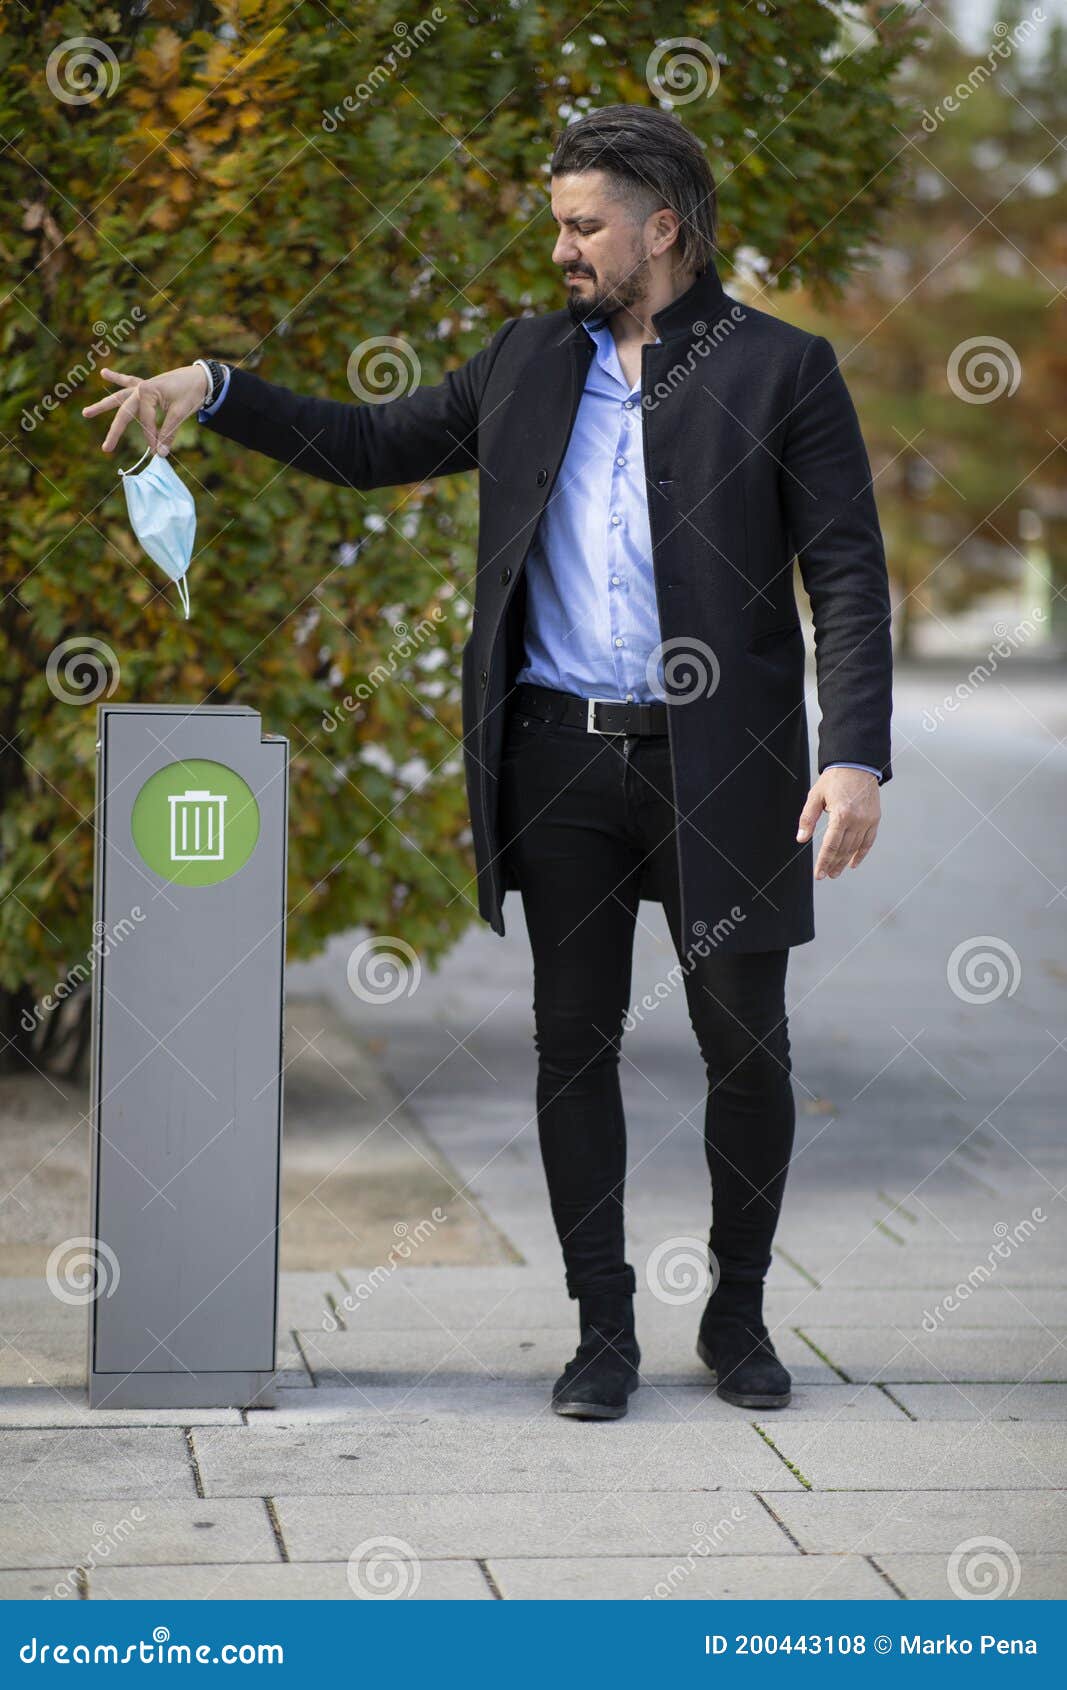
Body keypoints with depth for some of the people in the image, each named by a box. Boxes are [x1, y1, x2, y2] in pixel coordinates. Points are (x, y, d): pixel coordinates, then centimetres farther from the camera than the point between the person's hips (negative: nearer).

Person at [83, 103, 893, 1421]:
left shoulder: (782, 371, -2)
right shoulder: (532, 359, 12)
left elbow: (850, 578, -6)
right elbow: (372, 446, 19)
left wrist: (857, 758, -17)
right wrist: (212, 393, 7)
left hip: (718, 765, -3)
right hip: (560, 762, 4)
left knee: (747, 1051, 5)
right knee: (574, 1044, 5)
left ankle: (738, 1315, 22)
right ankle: (603, 1328, 14)